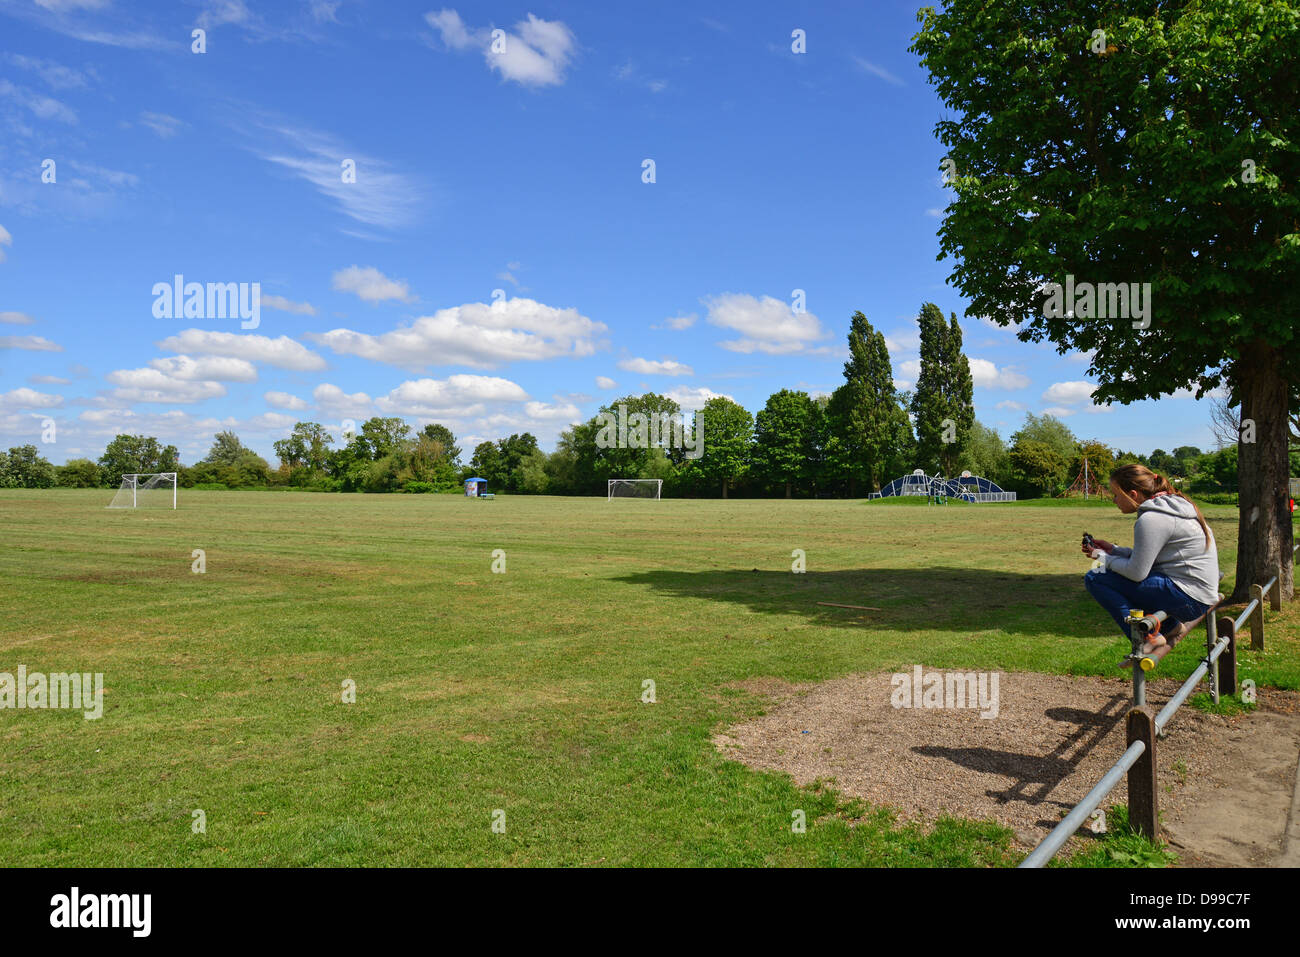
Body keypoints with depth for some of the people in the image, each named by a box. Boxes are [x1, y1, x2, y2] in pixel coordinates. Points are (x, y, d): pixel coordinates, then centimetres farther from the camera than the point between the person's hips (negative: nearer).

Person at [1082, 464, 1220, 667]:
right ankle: (1171, 626, 16)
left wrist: (1103, 558, -2)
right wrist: (1113, 550, 14)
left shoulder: (1150, 520, -18)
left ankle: (1150, 639, -9)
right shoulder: (1170, 506, 12)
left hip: (1187, 596, -10)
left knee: (1094, 579, -12)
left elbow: (1137, 572, -17)